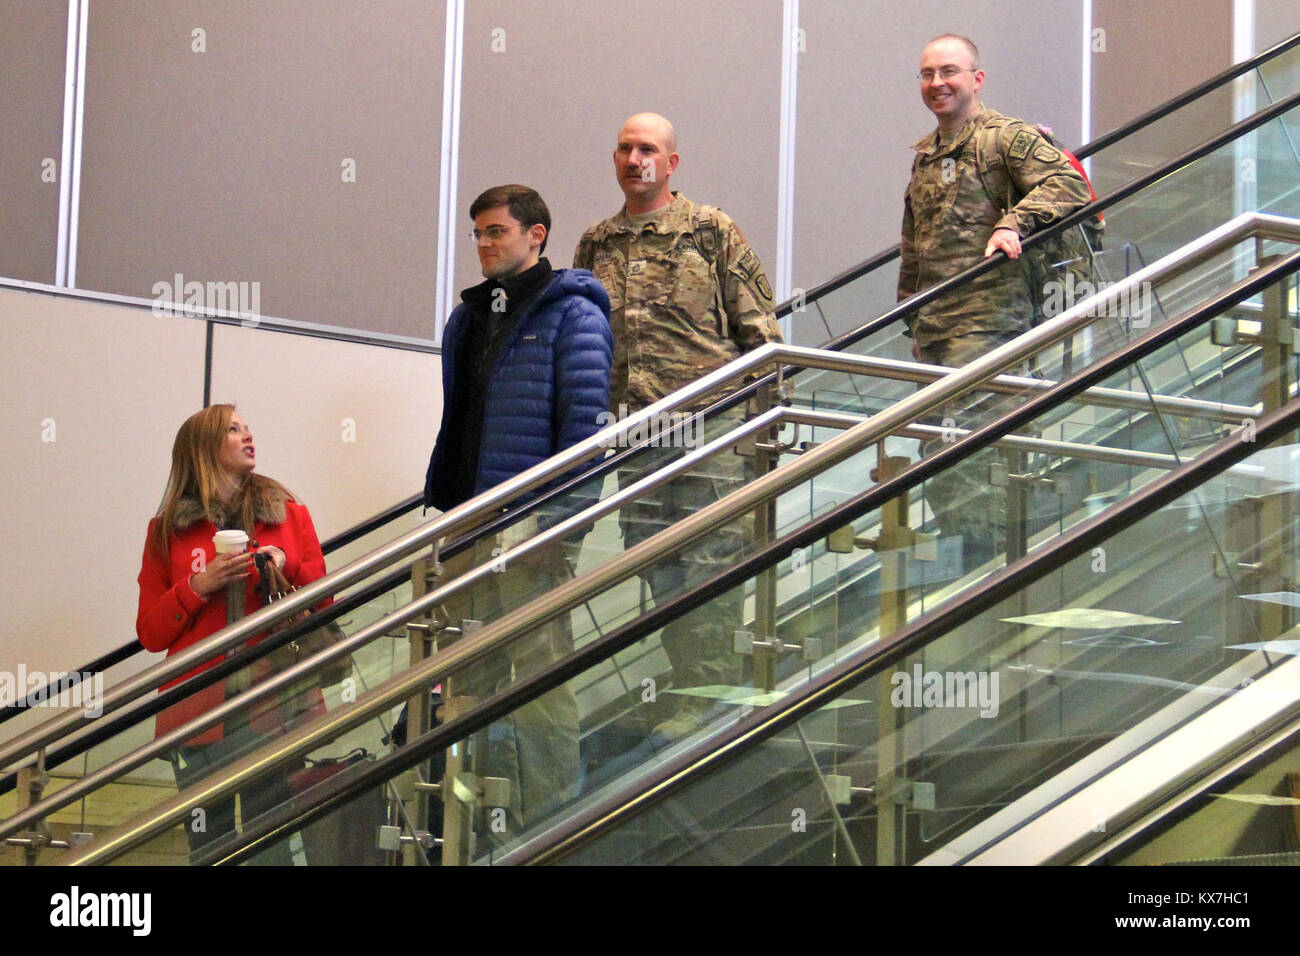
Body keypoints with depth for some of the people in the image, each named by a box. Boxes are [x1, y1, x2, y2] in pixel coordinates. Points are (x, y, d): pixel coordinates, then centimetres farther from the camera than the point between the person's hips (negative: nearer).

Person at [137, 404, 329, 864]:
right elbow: (150, 633, 7)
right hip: (200, 712, 0)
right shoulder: (168, 531, 11)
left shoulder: (289, 514, 14)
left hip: (277, 708, 0)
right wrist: (198, 588, -8)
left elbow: (324, 599, 14)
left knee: (275, 847, -7)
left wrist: (286, 567, -3)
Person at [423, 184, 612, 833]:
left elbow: (585, 421, -11)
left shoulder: (571, 314, -4)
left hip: (531, 523, -8)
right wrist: (440, 501, 16)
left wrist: (561, 522, -17)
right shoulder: (470, 317, 19)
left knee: (539, 677, -6)